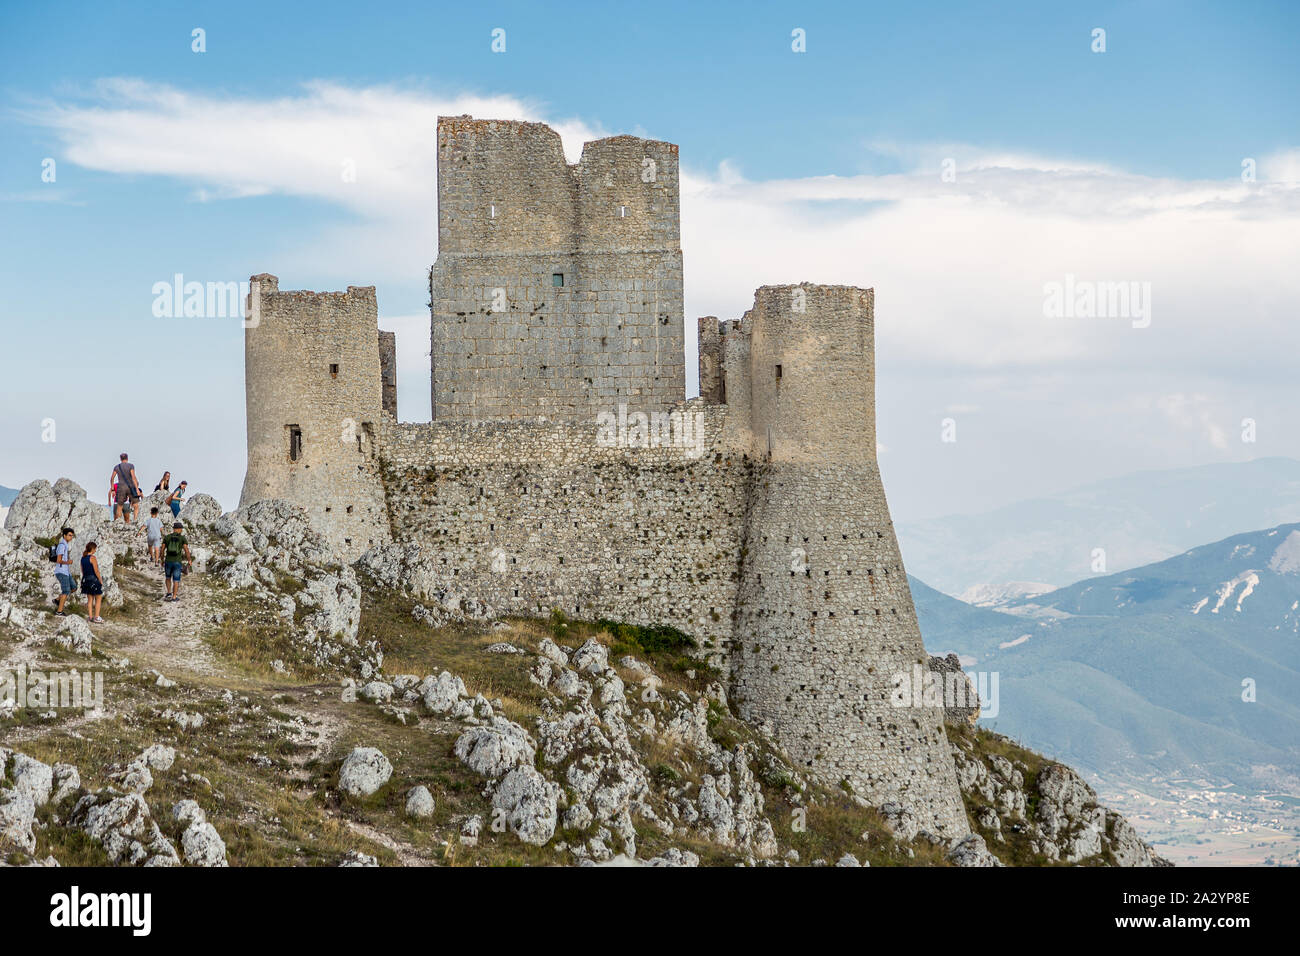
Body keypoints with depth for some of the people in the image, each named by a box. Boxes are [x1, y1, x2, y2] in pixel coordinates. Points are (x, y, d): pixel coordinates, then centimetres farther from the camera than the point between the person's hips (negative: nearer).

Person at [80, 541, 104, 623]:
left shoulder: (83, 558, 7)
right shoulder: (93, 558, -16)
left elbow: (82, 571, 12)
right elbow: (96, 571, -17)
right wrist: (100, 581, -7)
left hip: (86, 579, 7)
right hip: (94, 579, -7)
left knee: (90, 599, 13)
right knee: (98, 599, 3)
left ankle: (90, 617, 12)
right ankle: (96, 617, 1)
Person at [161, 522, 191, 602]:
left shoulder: (167, 537, 3)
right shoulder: (182, 538, -3)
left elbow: (162, 549, 3)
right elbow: (186, 550, -11)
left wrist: (162, 560, 16)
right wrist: (189, 560, 3)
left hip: (168, 561, 2)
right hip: (177, 562, -2)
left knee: (168, 577, 26)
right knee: (176, 580, 8)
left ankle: (169, 593, 23)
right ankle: (174, 597, 9)